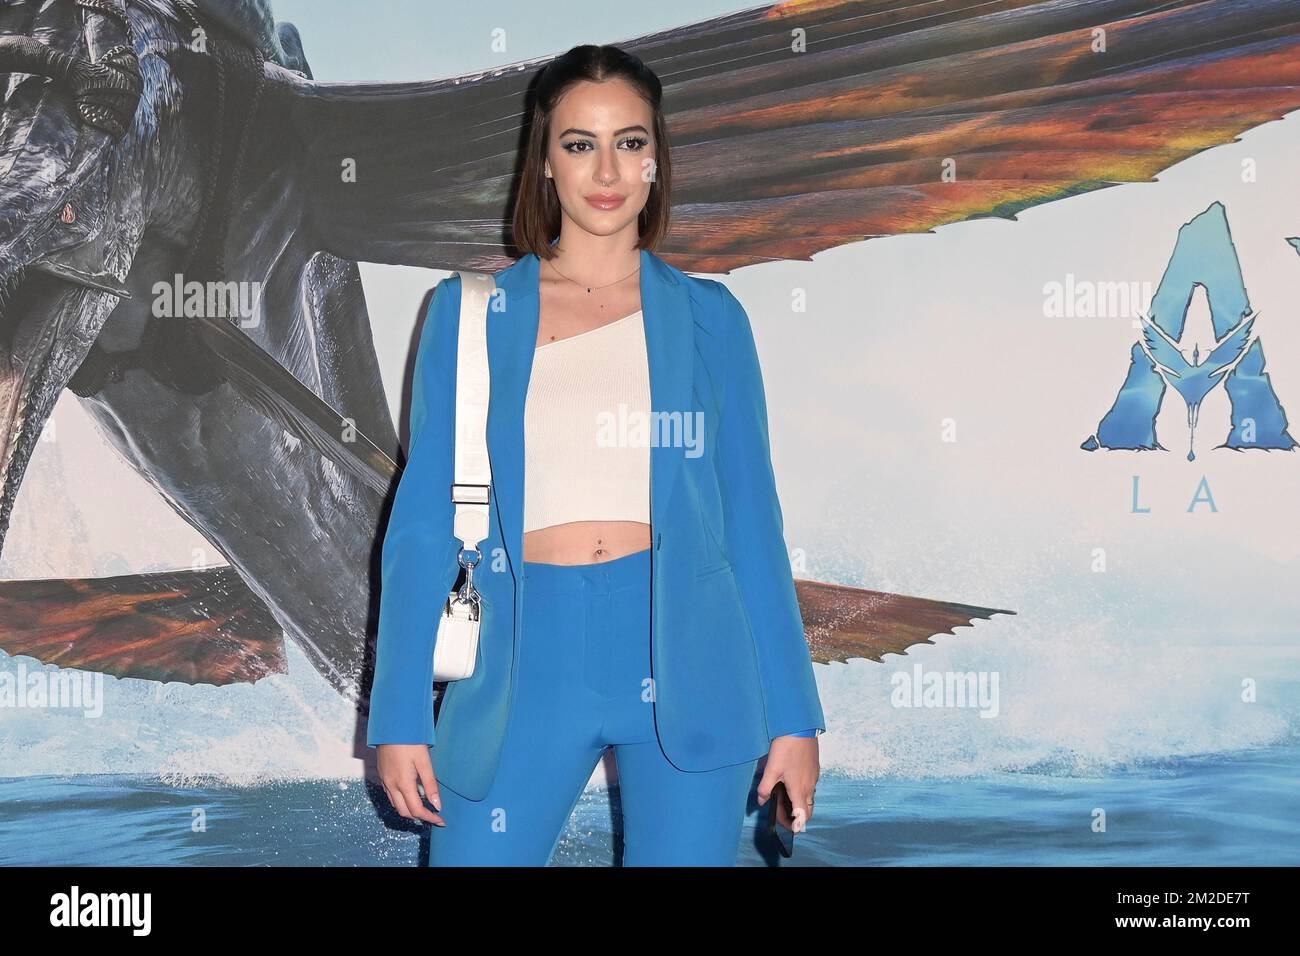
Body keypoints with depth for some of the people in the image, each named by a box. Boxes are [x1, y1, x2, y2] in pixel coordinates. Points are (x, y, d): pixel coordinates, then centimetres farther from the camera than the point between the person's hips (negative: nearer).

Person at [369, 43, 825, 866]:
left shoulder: (708, 316, 5)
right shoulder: (472, 309, 4)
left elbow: (750, 517, 6)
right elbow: (425, 518, 3)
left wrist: (792, 713, 3)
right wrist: (401, 716, -1)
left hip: (686, 660, 0)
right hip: (530, 660, 0)